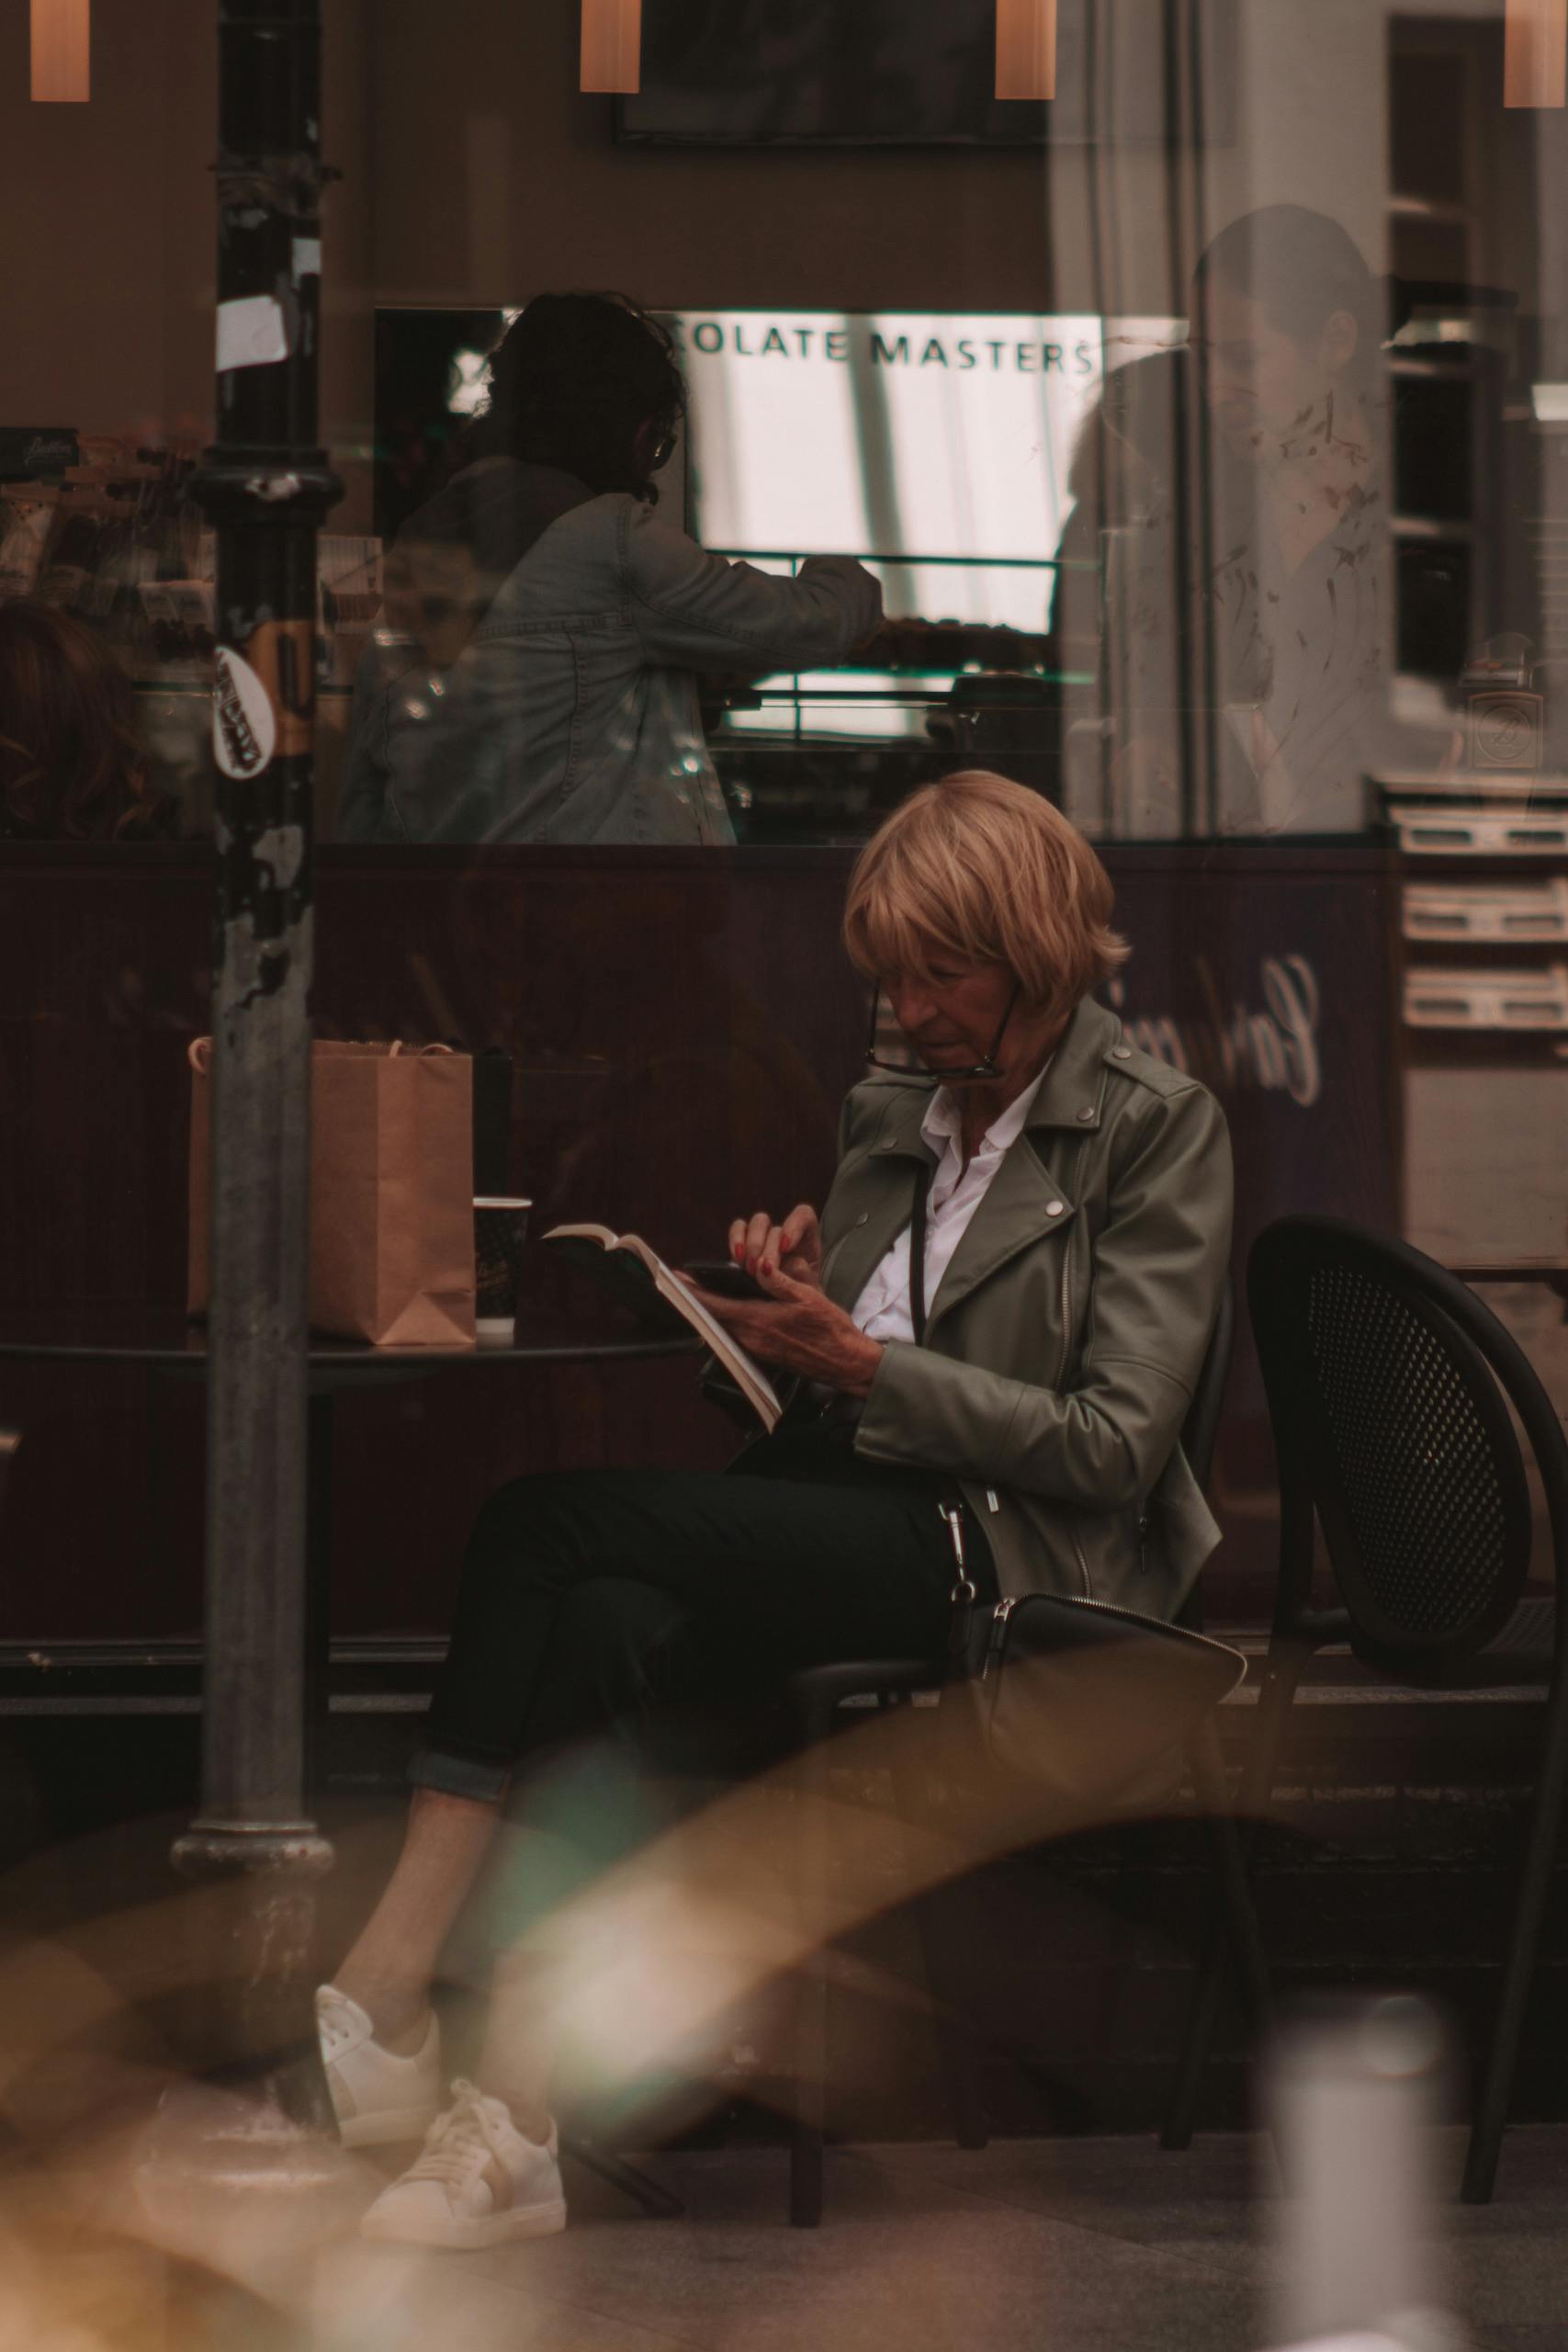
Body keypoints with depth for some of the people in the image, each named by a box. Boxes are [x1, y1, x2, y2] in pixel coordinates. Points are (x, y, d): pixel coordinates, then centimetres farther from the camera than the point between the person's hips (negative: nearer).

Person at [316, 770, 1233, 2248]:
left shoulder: (1156, 1129, 0)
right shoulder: (887, 1120, 21)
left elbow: (1115, 1447, -9)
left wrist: (860, 1364, -14)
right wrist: (795, 1314, 0)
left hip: (1008, 1559, -7)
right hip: (858, 1529, 7)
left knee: (547, 1526, -24)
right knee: (608, 1628, -28)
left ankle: (381, 2001, -25)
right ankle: (519, 2131, -37)